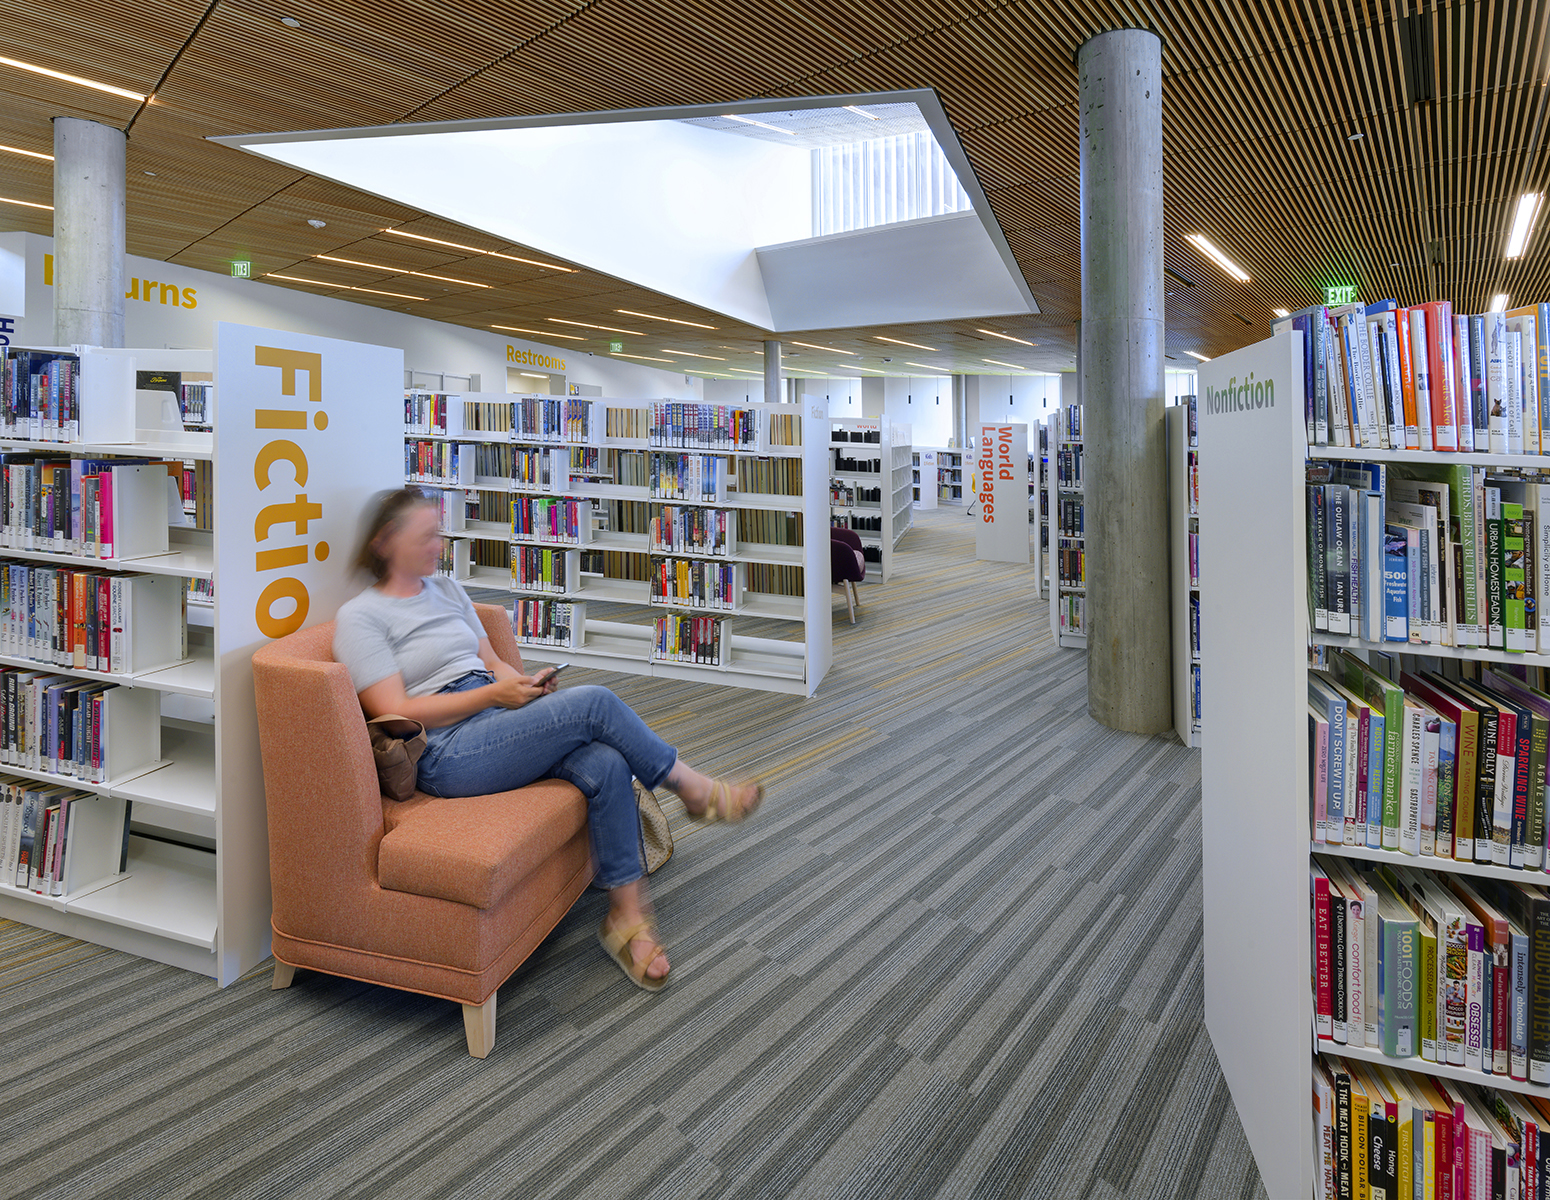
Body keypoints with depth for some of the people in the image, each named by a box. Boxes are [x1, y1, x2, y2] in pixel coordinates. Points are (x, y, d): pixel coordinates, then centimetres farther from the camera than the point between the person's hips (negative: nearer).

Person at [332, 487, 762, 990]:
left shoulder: (446, 590, 19)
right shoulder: (359, 617, -3)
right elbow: (398, 714, -12)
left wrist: (525, 684, -5)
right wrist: (495, 693, -16)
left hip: (499, 719, 7)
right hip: (447, 754, -7)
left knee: (605, 765, -23)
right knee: (594, 702, -25)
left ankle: (626, 916, -12)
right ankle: (694, 788, -4)